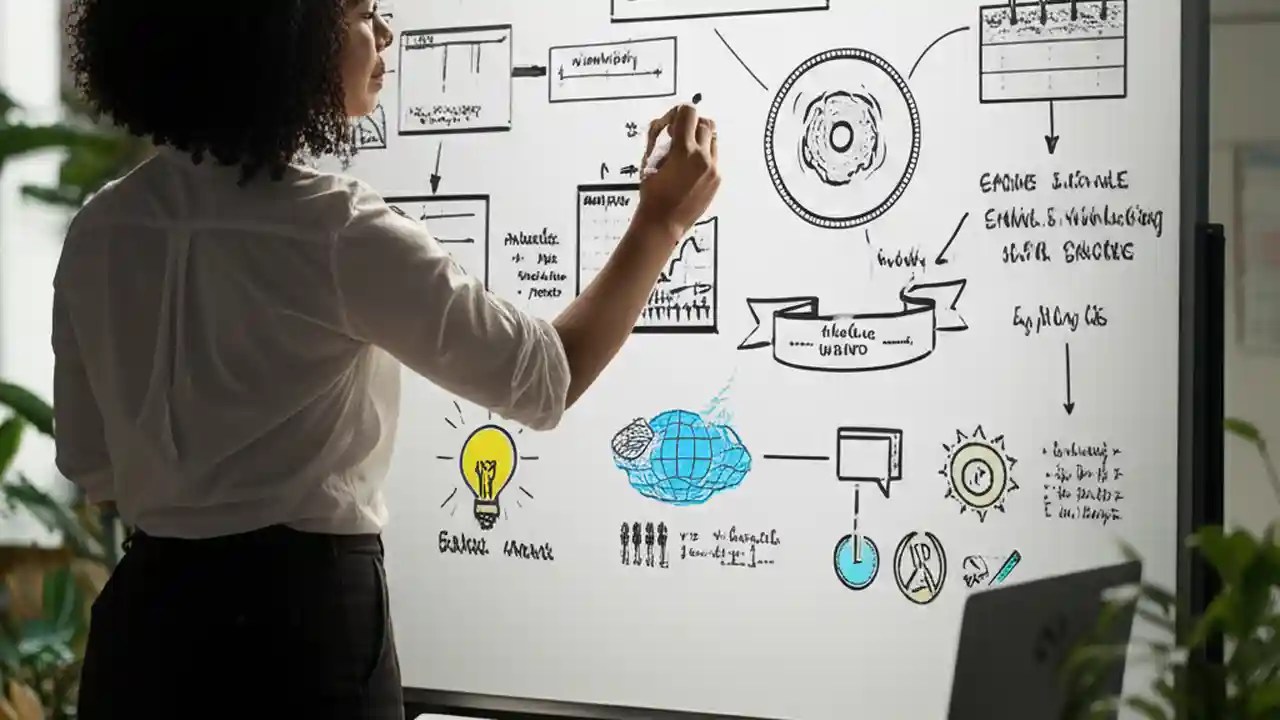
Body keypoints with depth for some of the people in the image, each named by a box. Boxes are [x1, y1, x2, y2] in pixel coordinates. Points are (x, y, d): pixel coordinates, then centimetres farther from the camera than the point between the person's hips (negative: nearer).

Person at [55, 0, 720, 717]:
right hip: (303, 619, -5)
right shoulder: (335, 232, -18)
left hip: (146, 618, 6)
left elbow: (91, 466, 9)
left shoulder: (102, 229, 0)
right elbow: (548, 380, -10)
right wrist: (661, 222, -1)